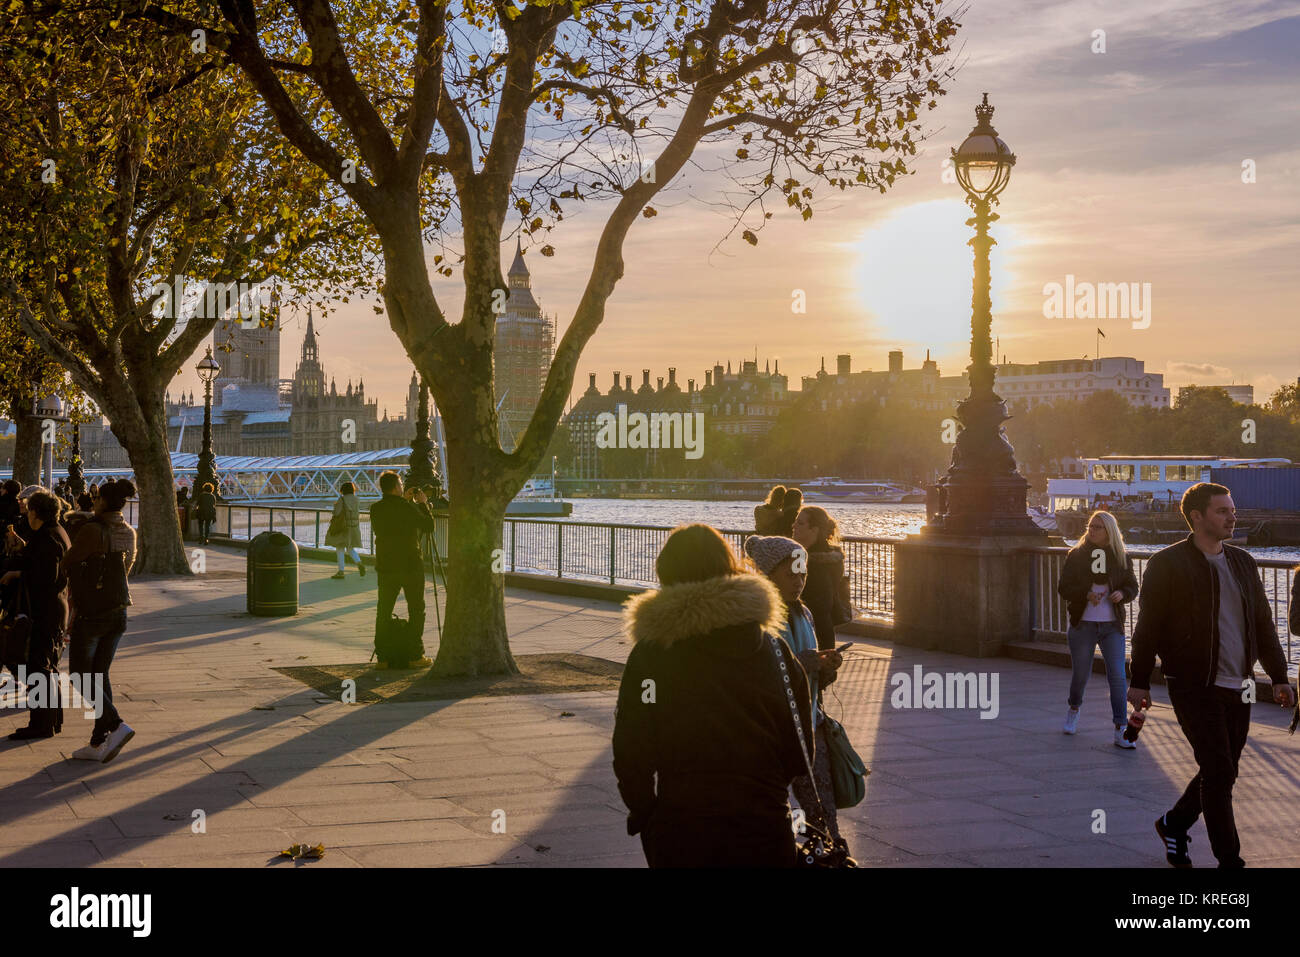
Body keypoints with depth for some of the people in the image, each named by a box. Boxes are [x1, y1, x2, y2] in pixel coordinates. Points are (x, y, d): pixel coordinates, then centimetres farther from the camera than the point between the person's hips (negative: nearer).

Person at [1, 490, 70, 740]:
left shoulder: (48, 538, -18)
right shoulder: (57, 533, 13)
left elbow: (45, 578, -24)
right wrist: (21, 545, 15)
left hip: (48, 612, -11)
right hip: (56, 609, 11)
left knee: (39, 667, -7)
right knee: (49, 667, 17)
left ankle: (41, 724, -4)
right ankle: (53, 721, 25)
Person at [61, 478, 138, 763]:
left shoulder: (93, 530, -15)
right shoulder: (129, 533, 7)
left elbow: (68, 563, -7)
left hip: (92, 611, -7)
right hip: (119, 610, 7)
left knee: (80, 674, 2)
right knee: (100, 674, 11)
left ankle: (115, 725, -14)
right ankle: (99, 743, 10)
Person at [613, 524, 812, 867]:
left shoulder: (648, 656, -9)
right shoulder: (775, 652, -3)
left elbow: (631, 753, -8)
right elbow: (798, 751, 4)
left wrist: (644, 814, 8)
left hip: (679, 831, -1)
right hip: (765, 826, 1)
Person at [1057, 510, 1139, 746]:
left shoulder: (1122, 558, 3)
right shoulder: (1077, 555, 0)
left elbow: (1132, 587, 9)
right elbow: (1063, 588, -3)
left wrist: (1122, 594, -14)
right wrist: (1086, 594, -21)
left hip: (1112, 625, 0)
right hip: (1082, 624, 0)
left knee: (1118, 677, -8)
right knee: (1080, 674, 10)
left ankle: (1121, 730, -6)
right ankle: (1074, 710, 41)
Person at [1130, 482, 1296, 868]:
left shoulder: (1243, 562, 11)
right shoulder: (1168, 563, -7)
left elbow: (1263, 622, 16)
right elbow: (1148, 625, -5)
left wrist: (1279, 676, 12)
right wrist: (1140, 681, -6)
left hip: (1237, 688, 6)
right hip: (1194, 688, -6)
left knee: (1221, 771, 11)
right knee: (1219, 771, -7)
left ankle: (1174, 823, 34)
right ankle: (1229, 859, 3)